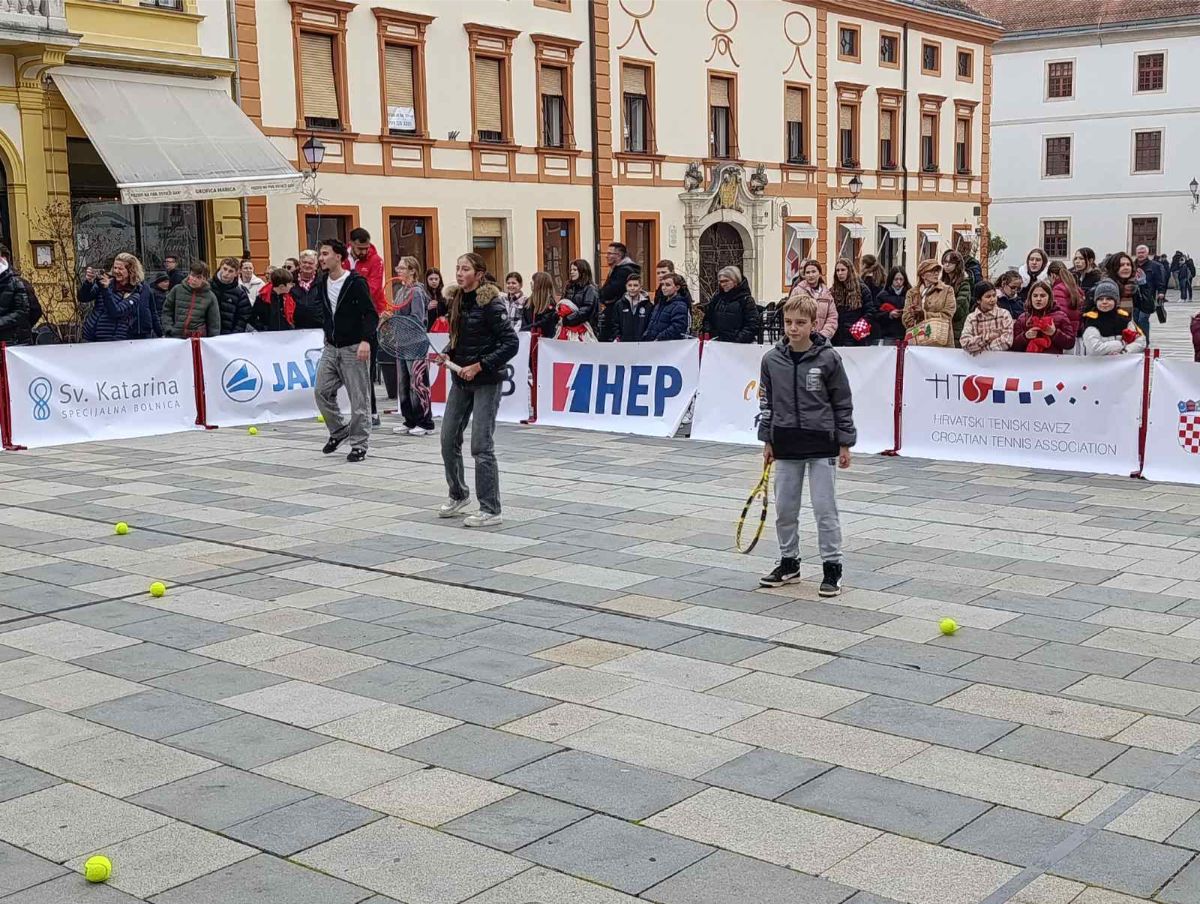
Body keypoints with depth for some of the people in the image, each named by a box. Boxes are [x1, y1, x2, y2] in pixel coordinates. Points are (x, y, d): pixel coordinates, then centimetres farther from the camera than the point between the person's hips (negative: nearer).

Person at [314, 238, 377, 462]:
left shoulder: (356, 282, -13)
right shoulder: (322, 282, 8)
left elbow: (371, 314, -17)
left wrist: (365, 340, -28)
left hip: (354, 349, -7)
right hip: (331, 347, 7)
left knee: (359, 398, -2)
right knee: (321, 391, 3)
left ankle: (359, 444, 7)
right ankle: (339, 430, 23)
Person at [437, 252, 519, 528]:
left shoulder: (491, 303, -14)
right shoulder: (455, 300, 8)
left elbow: (511, 343, -16)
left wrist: (478, 366, -19)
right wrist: (447, 354, 1)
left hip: (486, 381, -8)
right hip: (461, 380, 8)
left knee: (481, 445, -7)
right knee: (448, 439, 11)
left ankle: (490, 510, 1)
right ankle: (458, 495, 31)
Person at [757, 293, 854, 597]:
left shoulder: (828, 358, -7)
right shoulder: (772, 359, 2)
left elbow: (842, 403, -2)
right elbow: (766, 402, 11)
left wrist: (844, 444, -3)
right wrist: (767, 440, 9)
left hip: (821, 444, -4)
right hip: (786, 445, 4)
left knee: (825, 509, -1)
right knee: (784, 509, 10)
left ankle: (832, 567, 8)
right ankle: (789, 563, 24)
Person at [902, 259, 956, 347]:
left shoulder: (947, 290, 7)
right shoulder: (912, 292, 14)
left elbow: (947, 315, -2)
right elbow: (906, 318, 6)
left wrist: (924, 314, -7)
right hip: (917, 342, 2)